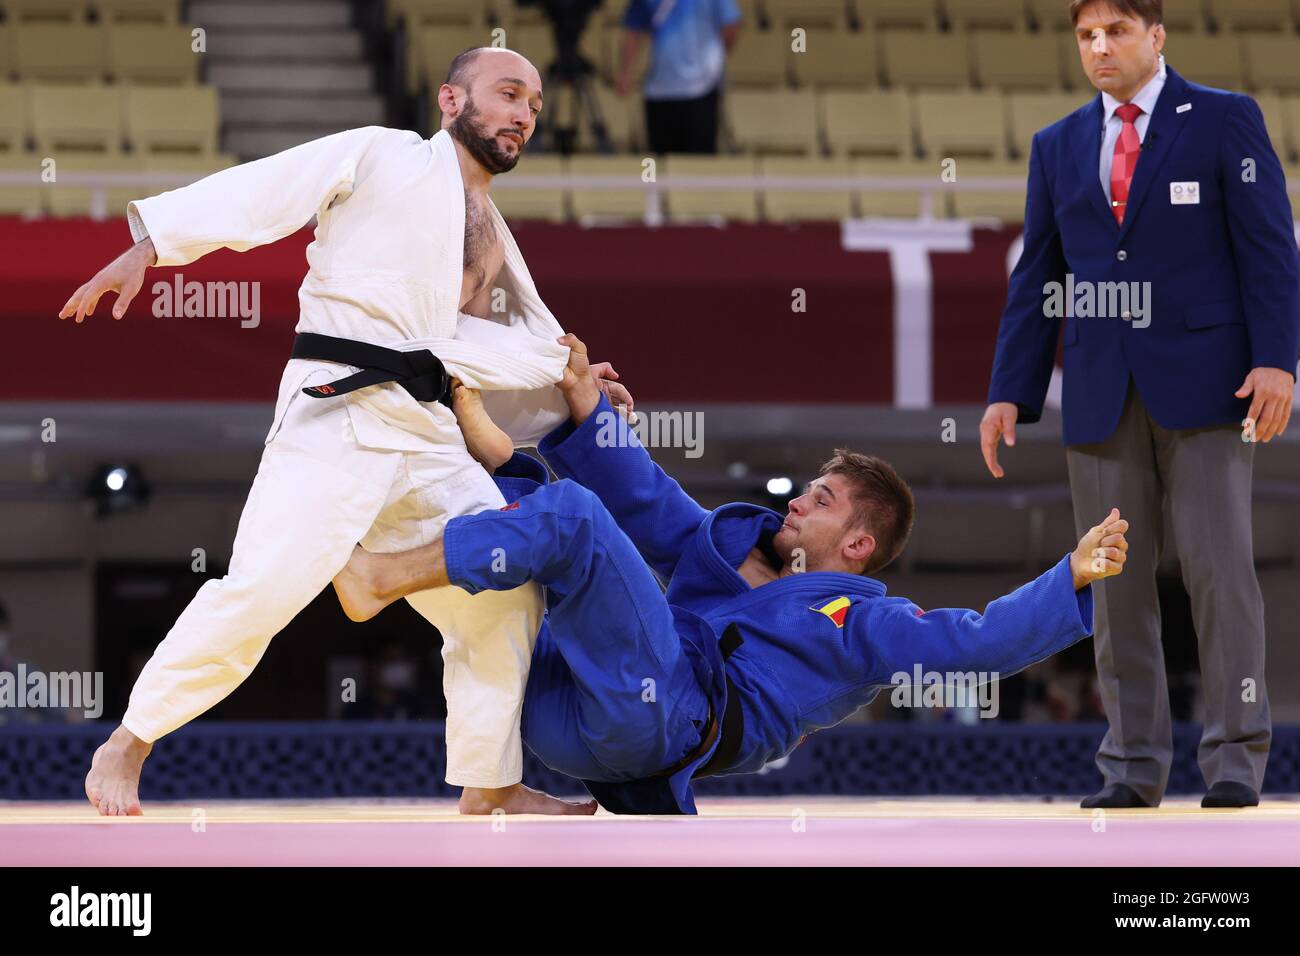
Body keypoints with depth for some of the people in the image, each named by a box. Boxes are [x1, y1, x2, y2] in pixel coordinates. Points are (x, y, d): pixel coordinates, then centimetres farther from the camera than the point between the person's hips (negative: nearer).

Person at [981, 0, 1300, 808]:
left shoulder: (1225, 121, 3)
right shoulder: (1058, 147, 15)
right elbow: (1037, 279, 15)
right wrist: (1010, 394, 8)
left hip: (1202, 380, -4)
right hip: (1102, 397, 4)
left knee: (1220, 566, -7)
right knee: (1115, 583, 2)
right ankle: (1134, 764, 6)